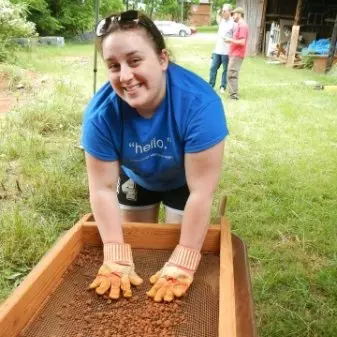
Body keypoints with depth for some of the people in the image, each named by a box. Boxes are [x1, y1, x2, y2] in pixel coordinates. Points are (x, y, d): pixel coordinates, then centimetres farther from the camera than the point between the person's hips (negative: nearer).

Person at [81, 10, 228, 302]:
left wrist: (182, 264, -33)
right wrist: (117, 257, -25)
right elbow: (103, 188, -25)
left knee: (178, 244, 5)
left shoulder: (199, 103, -41)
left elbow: (201, 192, -37)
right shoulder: (101, 113, -33)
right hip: (136, 178, 2)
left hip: (184, 180, -2)